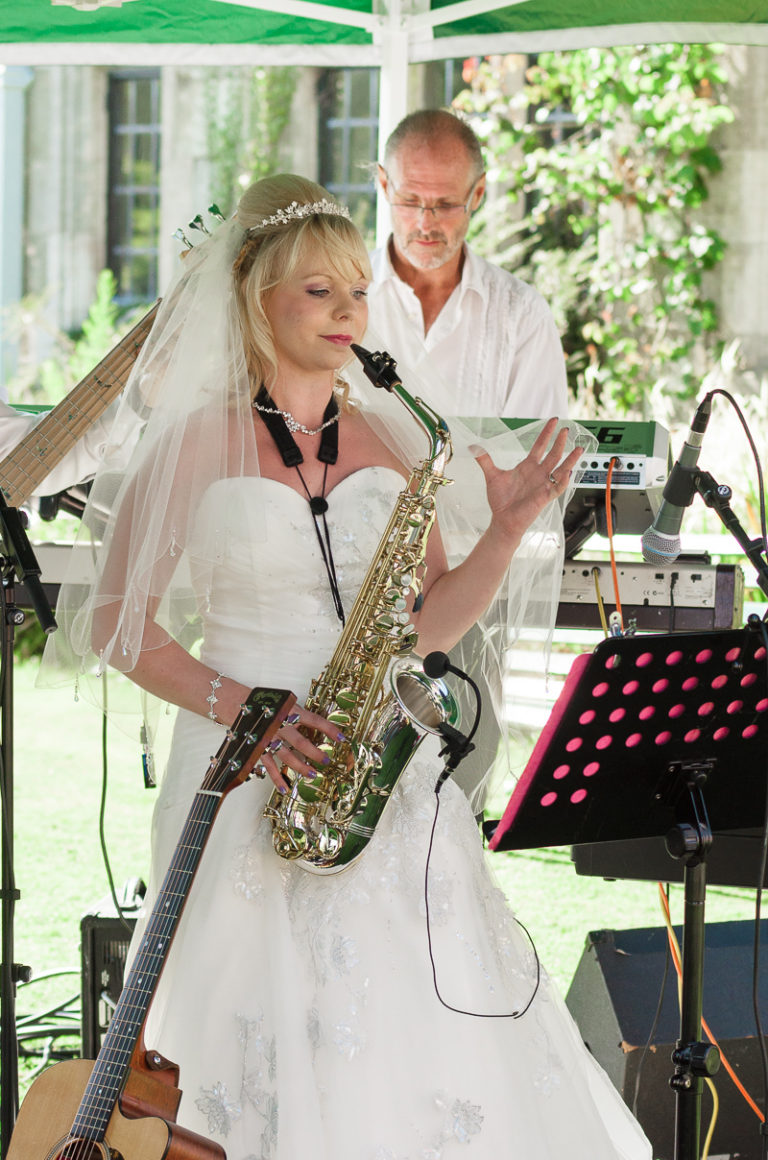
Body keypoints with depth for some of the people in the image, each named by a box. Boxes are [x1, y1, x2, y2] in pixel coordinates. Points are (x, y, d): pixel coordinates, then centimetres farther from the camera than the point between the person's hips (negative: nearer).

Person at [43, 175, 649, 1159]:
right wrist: (238, 705, -14)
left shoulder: (390, 440, 9)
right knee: (274, 1044, -5)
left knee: (431, 1024, -2)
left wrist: (507, 531, -6)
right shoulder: (194, 443, -2)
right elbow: (115, 622, -1)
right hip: (249, 777, -3)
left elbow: (428, 624, 10)